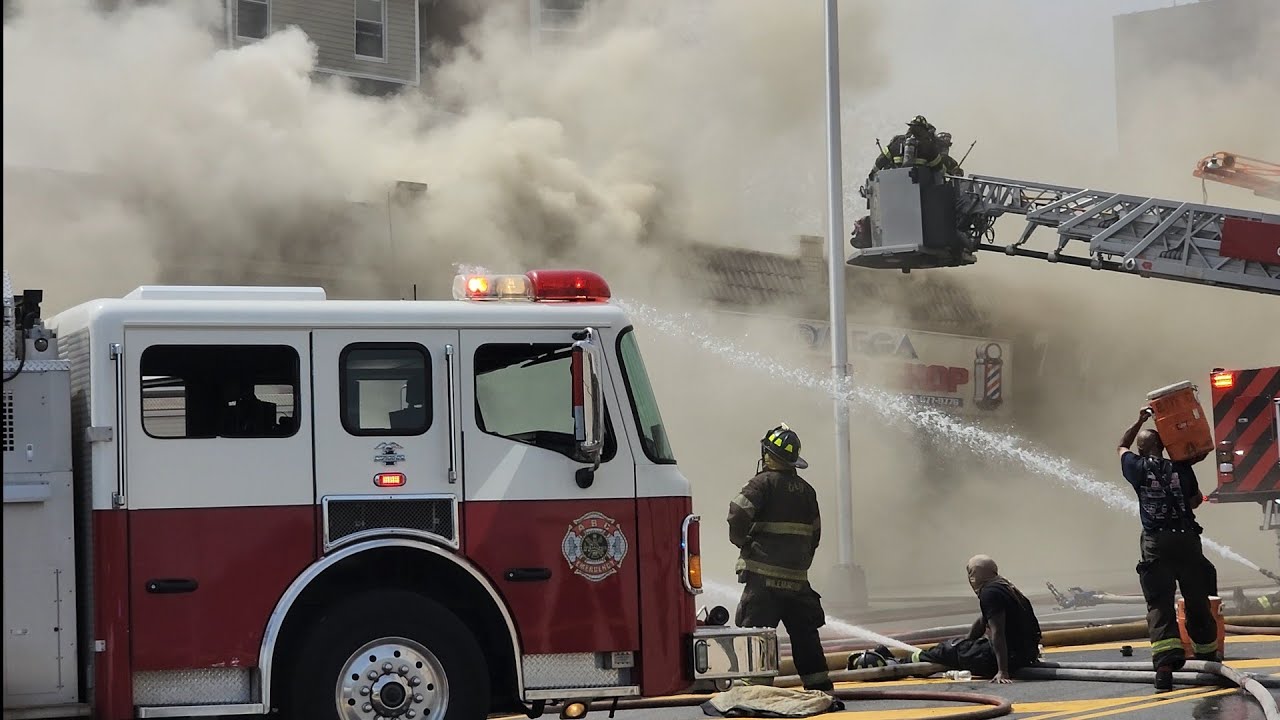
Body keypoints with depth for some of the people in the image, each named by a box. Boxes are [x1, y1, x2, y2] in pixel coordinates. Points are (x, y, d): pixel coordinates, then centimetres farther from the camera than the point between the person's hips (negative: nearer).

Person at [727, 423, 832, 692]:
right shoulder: (806, 490, 13)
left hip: (764, 575, -6)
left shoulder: (763, 483, -7)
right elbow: (814, 535, 17)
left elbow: (739, 514, -20)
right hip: (797, 577, 6)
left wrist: (741, 541, -3)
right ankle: (820, 687, 17)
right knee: (804, 634, 13)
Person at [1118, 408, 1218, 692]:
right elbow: (1196, 500, 16)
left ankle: (1165, 663, -22)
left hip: (1155, 543, -1)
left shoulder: (1138, 468, 6)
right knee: (1197, 602, 12)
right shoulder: (1181, 468, 6)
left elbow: (1122, 447, 27)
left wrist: (1140, 421, 33)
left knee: (1159, 605, -6)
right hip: (1187, 540, 1)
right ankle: (1208, 655, 25)